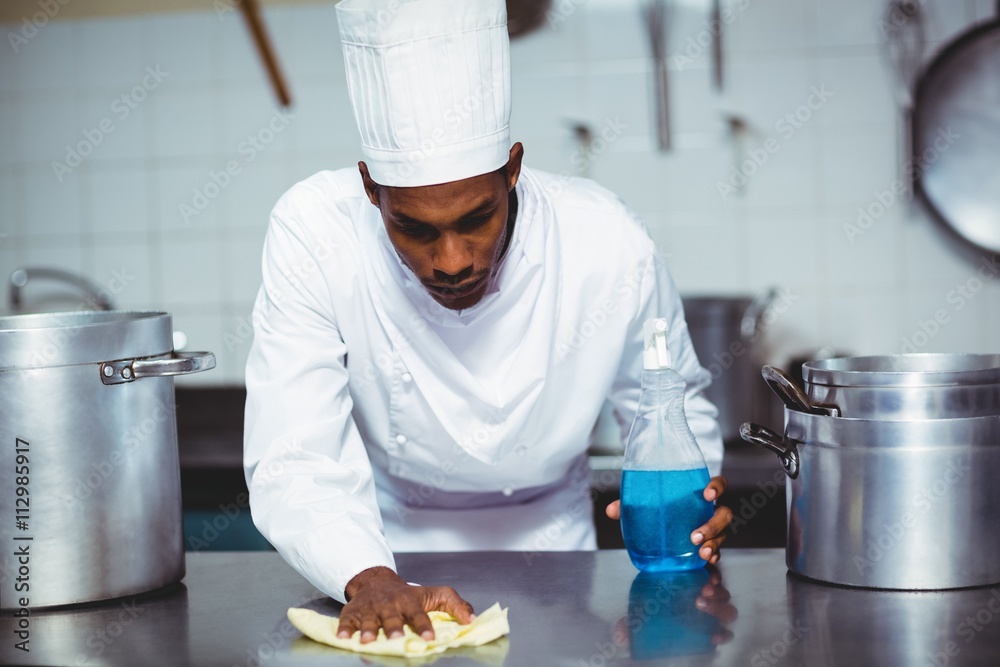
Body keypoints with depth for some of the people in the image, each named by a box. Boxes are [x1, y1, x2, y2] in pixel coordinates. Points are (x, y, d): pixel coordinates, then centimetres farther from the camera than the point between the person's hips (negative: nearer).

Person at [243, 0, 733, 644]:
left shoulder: (613, 250, -19)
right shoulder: (312, 234, -23)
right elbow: (295, 462, -25)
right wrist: (370, 580, -43)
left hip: (546, 543, 0)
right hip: (387, 549, 1)